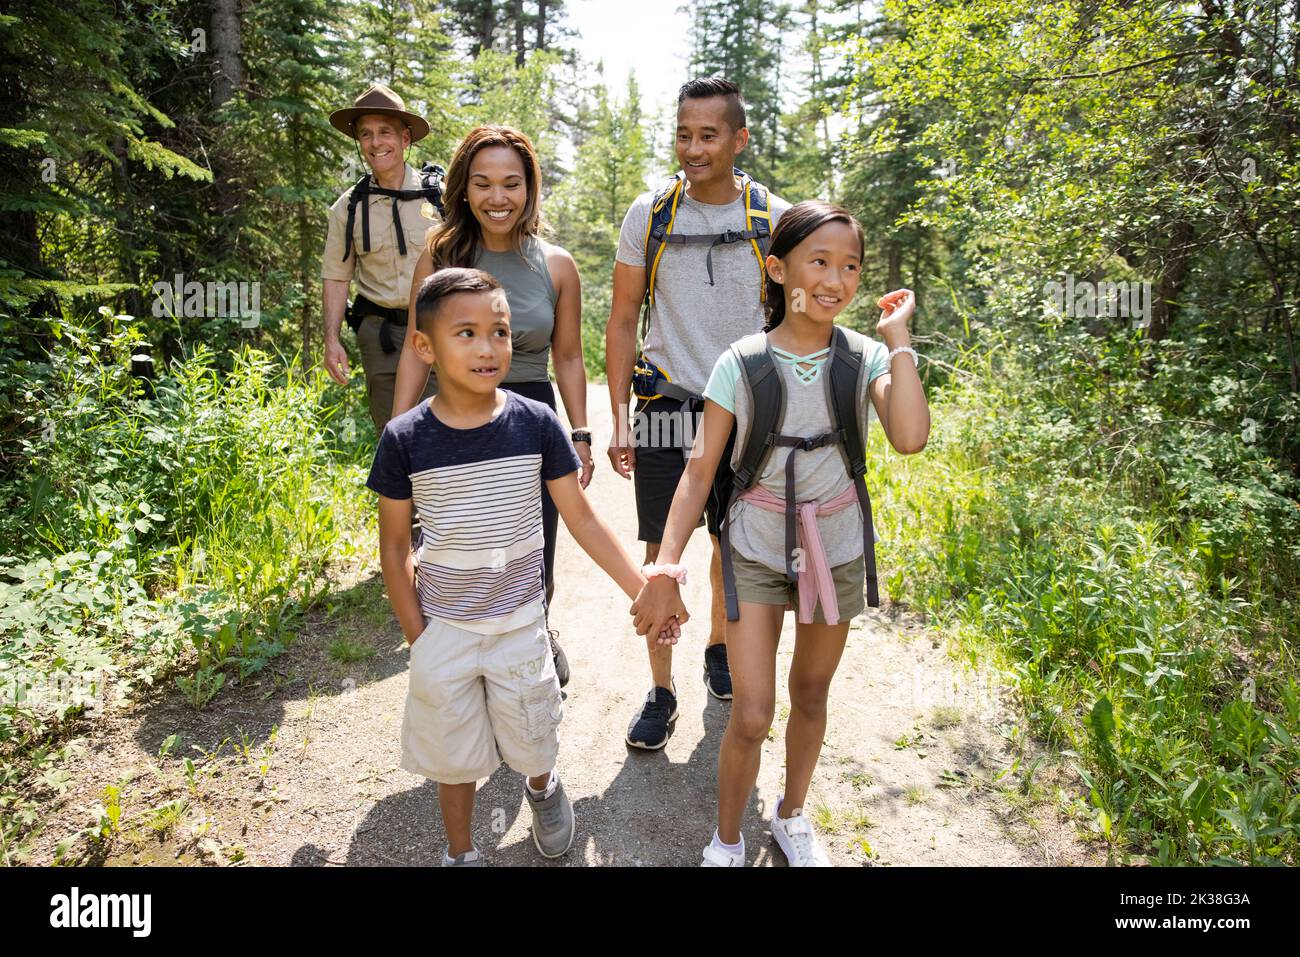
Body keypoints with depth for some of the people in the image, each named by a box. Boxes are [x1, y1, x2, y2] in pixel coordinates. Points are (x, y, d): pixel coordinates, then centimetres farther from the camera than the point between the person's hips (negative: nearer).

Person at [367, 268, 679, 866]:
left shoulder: (535, 423, -12)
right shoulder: (405, 439, -13)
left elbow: (581, 518, -4)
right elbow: (395, 547, -3)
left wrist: (643, 592, -5)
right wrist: (417, 637, -3)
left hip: (520, 624, 1)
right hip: (443, 629, 0)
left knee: (531, 741, 17)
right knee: (454, 753, 16)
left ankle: (542, 787, 53)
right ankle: (459, 853, 42)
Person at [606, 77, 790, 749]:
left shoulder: (774, 219, 0)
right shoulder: (648, 214, 0)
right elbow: (623, 321, 3)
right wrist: (619, 419, -4)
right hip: (667, 408, 0)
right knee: (662, 552, 2)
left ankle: (720, 645, 39)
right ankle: (661, 689, 17)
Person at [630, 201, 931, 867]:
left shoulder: (865, 357, -7)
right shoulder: (740, 365, -11)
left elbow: (910, 437, -25)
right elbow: (699, 471, -11)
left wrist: (897, 338, -19)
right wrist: (664, 571, -17)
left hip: (837, 550, 2)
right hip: (757, 552, -2)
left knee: (811, 693, 19)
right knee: (751, 717, -3)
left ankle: (792, 816, 45)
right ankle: (726, 842, 26)